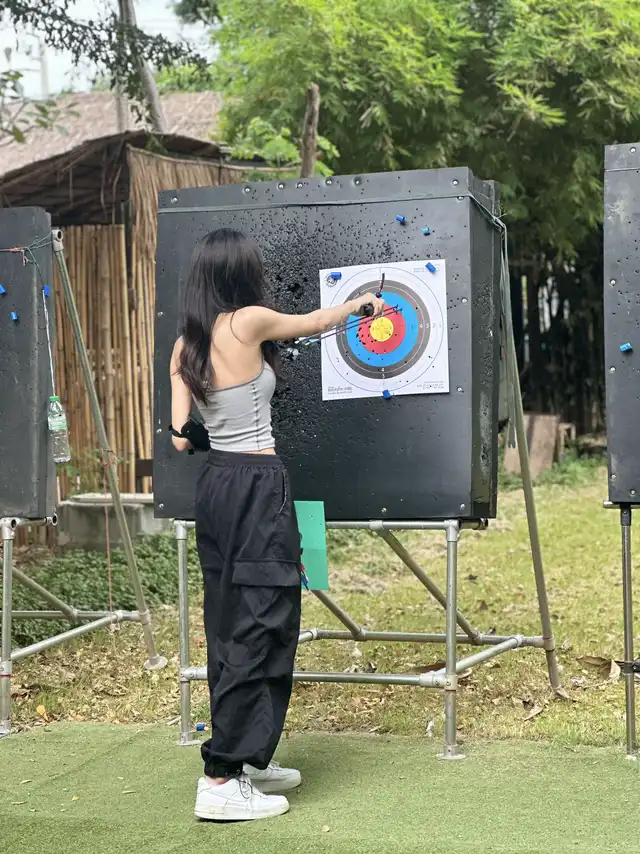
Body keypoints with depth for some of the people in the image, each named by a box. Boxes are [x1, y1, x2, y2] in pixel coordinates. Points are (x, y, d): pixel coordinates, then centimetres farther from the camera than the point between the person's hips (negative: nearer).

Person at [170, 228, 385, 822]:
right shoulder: (250, 322, -10)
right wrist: (358, 304, 27)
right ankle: (221, 781, -5)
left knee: (228, 625, 14)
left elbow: (181, 436, 5)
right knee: (258, 627, -5)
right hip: (258, 488, -8)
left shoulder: (184, 347, 8)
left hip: (214, 483, 8)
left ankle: (246, 762, 25)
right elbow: (313, 322, 9)